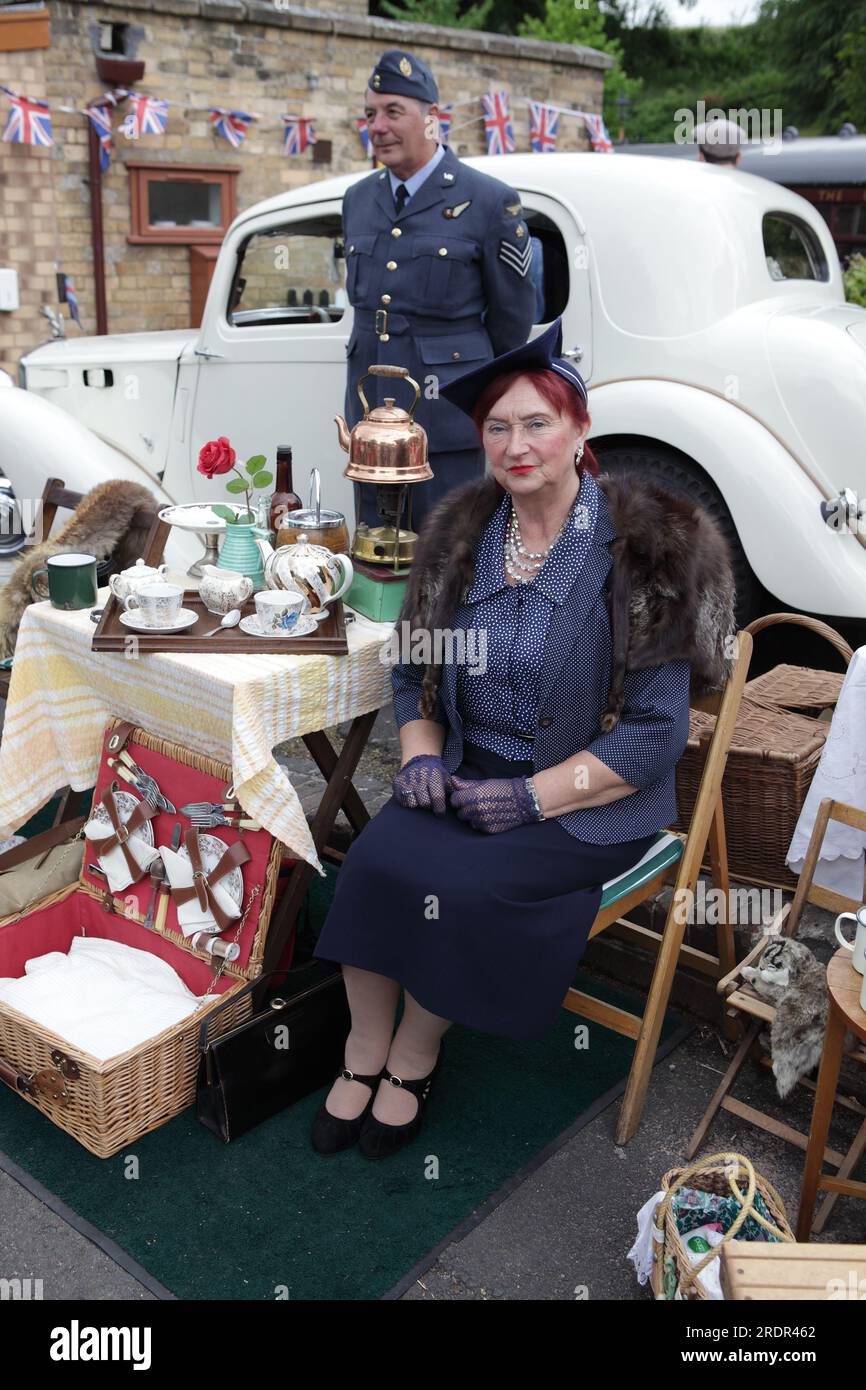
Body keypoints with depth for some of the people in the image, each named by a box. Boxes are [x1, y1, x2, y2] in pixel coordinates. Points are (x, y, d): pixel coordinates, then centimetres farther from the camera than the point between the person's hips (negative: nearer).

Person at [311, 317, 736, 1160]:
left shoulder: (641, 549, -11)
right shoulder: (462, 534, 4)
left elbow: (654, 733, -13)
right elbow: (413, 671, 14)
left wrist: (533, 797, -20)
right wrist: (420, 753, -5)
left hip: (589, 801, -4)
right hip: (468, 774, 5)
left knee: (458, 884, -27)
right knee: (374, 859, -22)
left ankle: (415, 1058, 1)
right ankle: (363, 1054, -2)